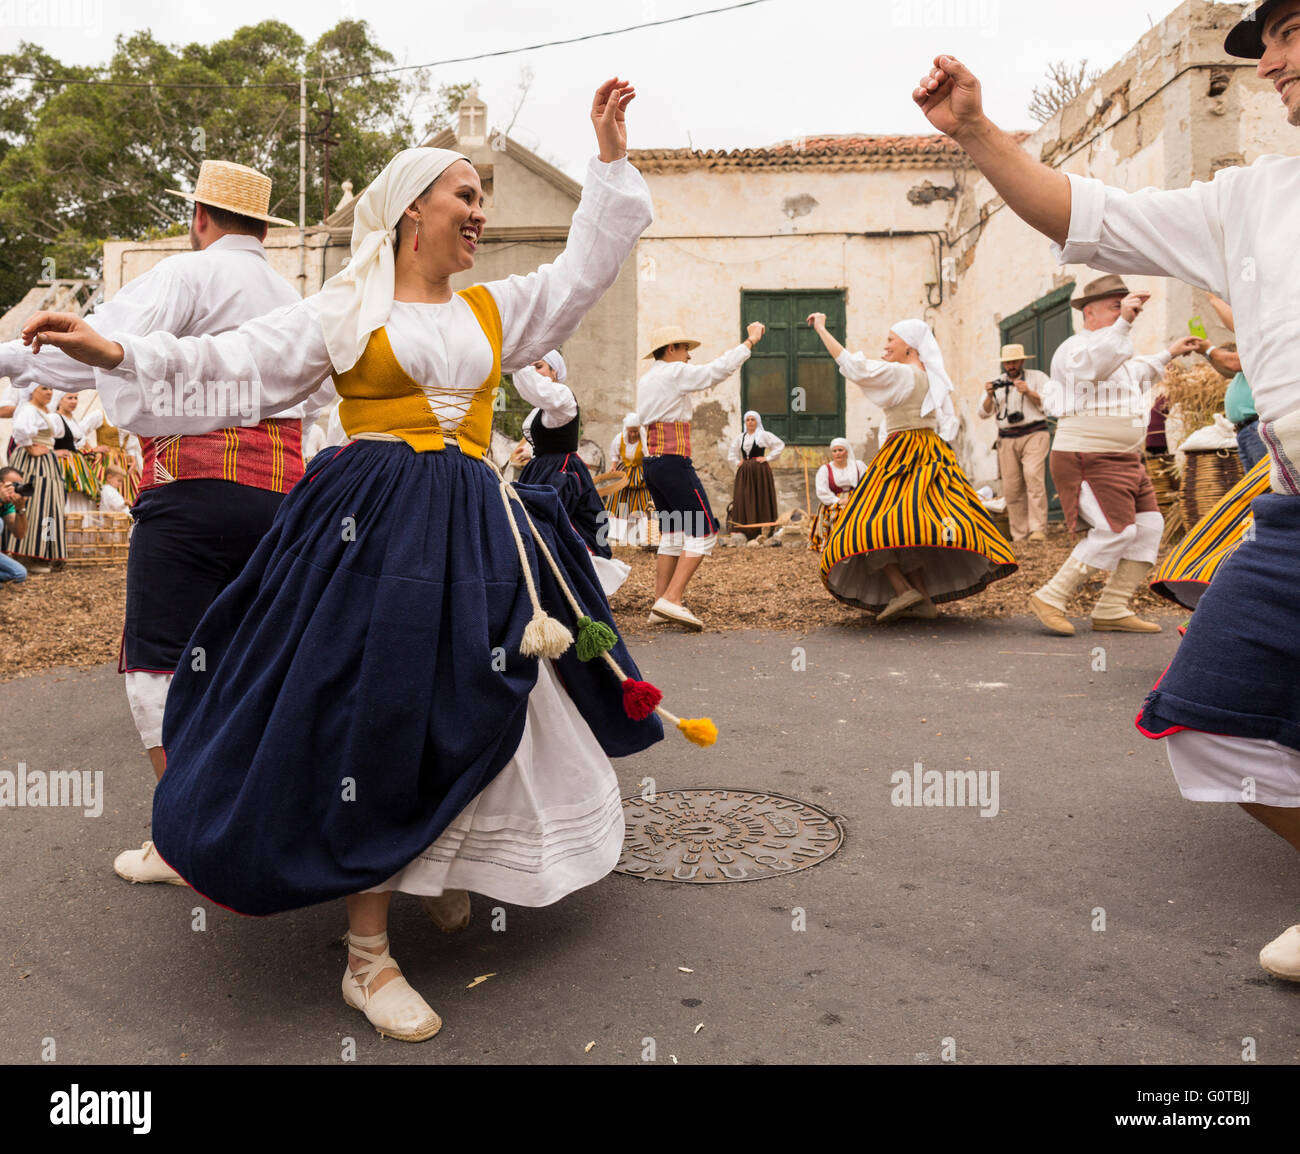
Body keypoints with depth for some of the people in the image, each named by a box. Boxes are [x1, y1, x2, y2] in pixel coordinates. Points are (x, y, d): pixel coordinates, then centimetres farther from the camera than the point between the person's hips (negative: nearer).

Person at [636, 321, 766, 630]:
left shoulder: (645, 381, 18)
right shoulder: (675, 373, -7)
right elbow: (720, 369, -8)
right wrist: (751, 339, 0)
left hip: (651, 462, 9)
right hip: (674, 462, -9)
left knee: (671, 534, 12)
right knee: (703, 533, -6)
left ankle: (660, 607, 9)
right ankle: (672, 600, -16)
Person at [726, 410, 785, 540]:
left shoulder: (764, 435, 0)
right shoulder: (740, 437, 14)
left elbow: (780, 445, -3)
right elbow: (731, 453, 25)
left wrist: (768, 457, -8)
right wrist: (737, 462, 8)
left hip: (760, 471, -4)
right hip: (744, 472, 4)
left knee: (761, 498, -5)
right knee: (742, 499, -1)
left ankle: (764, 530, -5)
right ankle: (742, 531, 1)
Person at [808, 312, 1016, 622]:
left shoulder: (899, 374, -10)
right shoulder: (935, 380, 15)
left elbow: (849, 362, -14)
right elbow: (948, 424, 18)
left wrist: (821, 329, -6)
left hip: (900, 456, -9)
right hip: (935, 454, 9)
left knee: (870, 527, -10)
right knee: (909, 531, 11)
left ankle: (903, 590, -21)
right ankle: (923, 598, 5)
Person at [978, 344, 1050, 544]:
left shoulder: (1037, 377, 7)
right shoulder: (997, 383, 16)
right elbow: (983, 414, 9)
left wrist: (1029, 392, -16)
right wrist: (989, 396, -9)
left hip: (1034, 434, -3)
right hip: (1007, 440, 4)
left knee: (1033, 475, -23)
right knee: (1011, 488, -2)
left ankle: (1038, 529, -25)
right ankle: (1020, 535, 4)